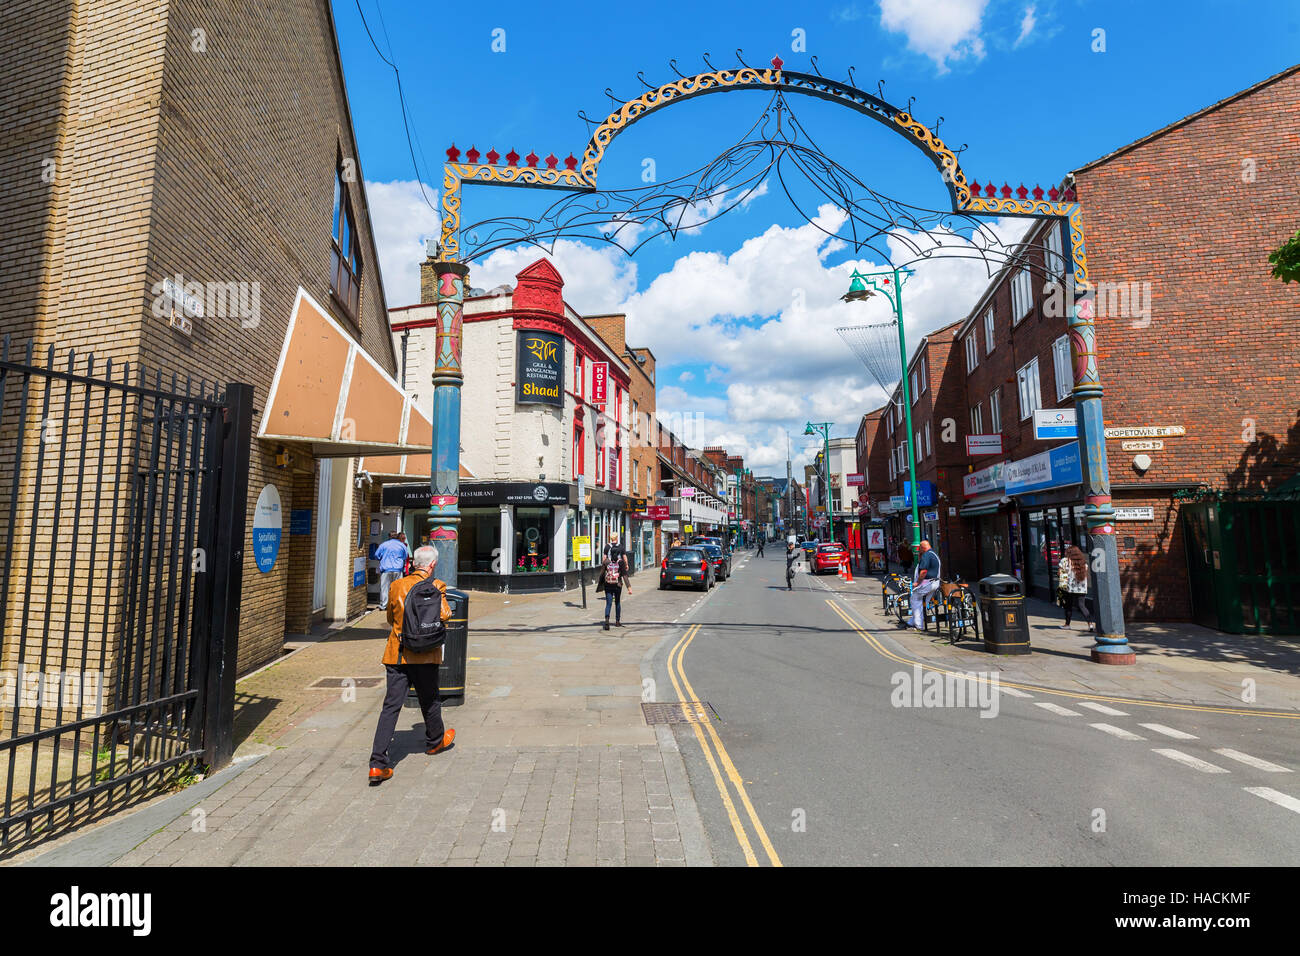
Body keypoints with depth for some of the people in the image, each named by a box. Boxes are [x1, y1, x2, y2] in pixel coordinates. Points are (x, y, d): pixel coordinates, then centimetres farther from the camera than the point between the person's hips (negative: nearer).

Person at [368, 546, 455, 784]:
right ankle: (435, 741, 40)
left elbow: (390, 620, 17)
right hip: (424, 656, -3)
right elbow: (444, 615, -19)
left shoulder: (396, 586, 6)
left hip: (396, 654, 3)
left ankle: (378, 764, -7)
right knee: (429, 701, 18)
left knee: (391, 706, 1)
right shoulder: (436, 587, -8)